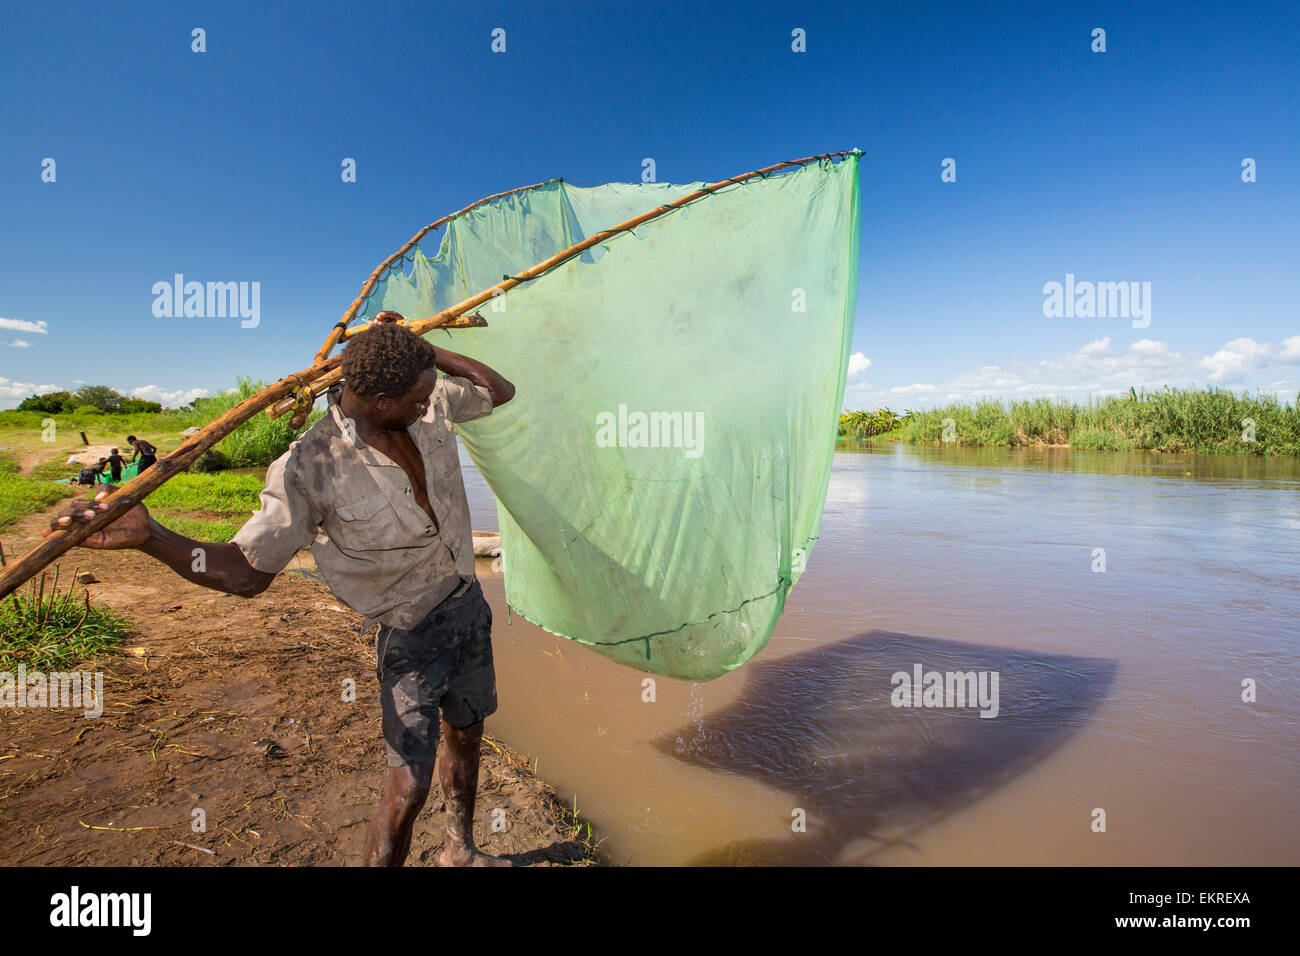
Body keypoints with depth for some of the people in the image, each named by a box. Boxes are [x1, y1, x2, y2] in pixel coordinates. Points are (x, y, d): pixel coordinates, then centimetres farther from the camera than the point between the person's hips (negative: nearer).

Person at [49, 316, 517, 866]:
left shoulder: (432, 405, -7)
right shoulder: (311, 469, -23)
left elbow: (499, 391, 11)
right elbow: (248, 572, -16)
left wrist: (423, 352, -2)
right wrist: (148, 537, -32)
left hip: (469, 606, 6)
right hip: (412, 635, -6)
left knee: (464, 736, 24)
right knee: (408, 788, -5)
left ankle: (460, 851, 50)